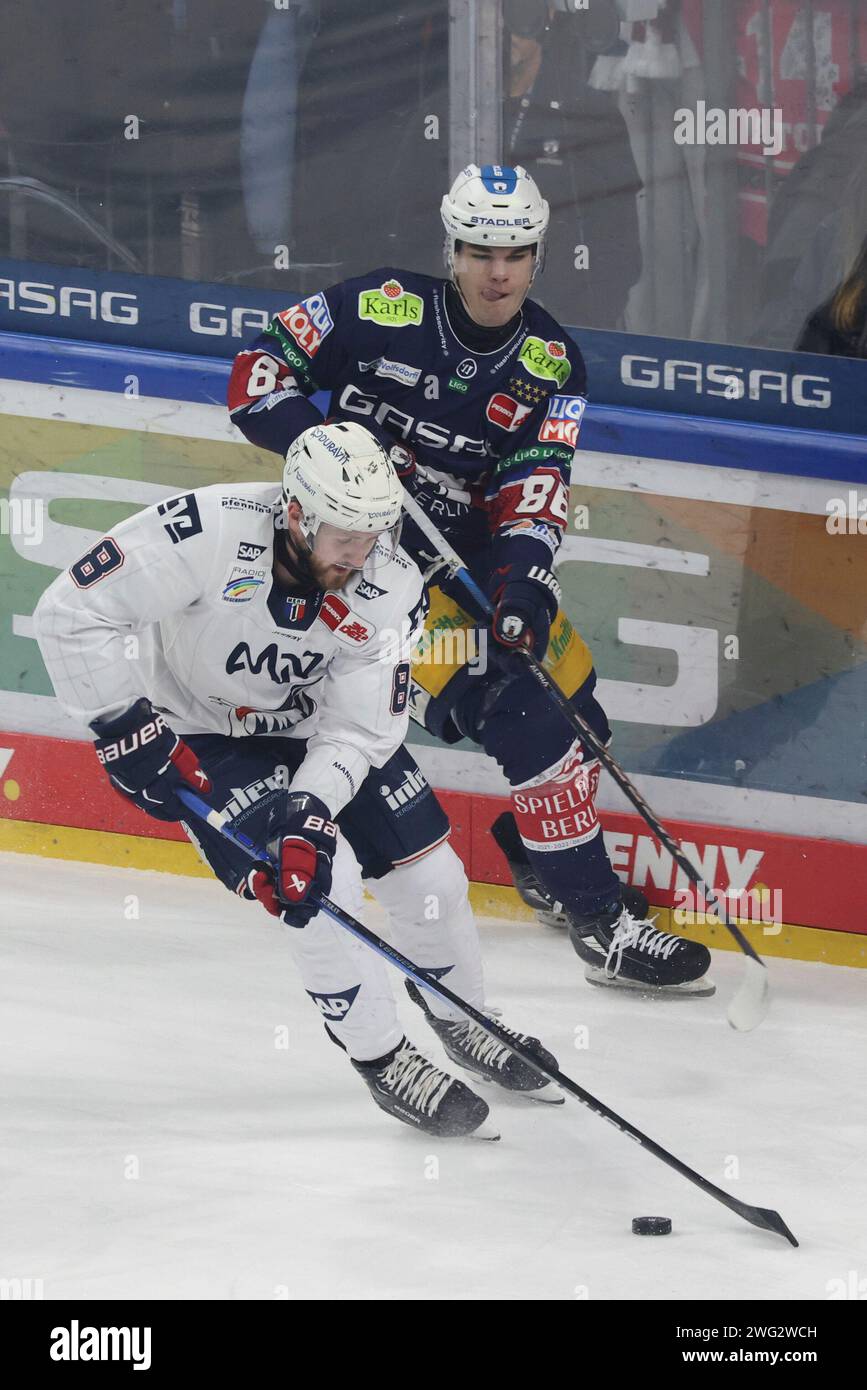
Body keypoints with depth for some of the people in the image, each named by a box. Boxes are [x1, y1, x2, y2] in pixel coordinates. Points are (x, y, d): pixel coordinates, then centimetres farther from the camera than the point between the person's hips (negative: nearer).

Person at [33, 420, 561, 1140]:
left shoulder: (391, 587, -23)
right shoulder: (210, 534, -36)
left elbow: (357, 730, -20)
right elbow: (73, 612, -30)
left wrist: (310, 811, -36)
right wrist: (126, 726, -28)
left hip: (316, 722, 4)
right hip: (199, 735, -4)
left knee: (430, 872, 4)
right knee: (323, 884, -19)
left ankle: (463, 1020, 32)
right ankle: (384, 1060, 0)